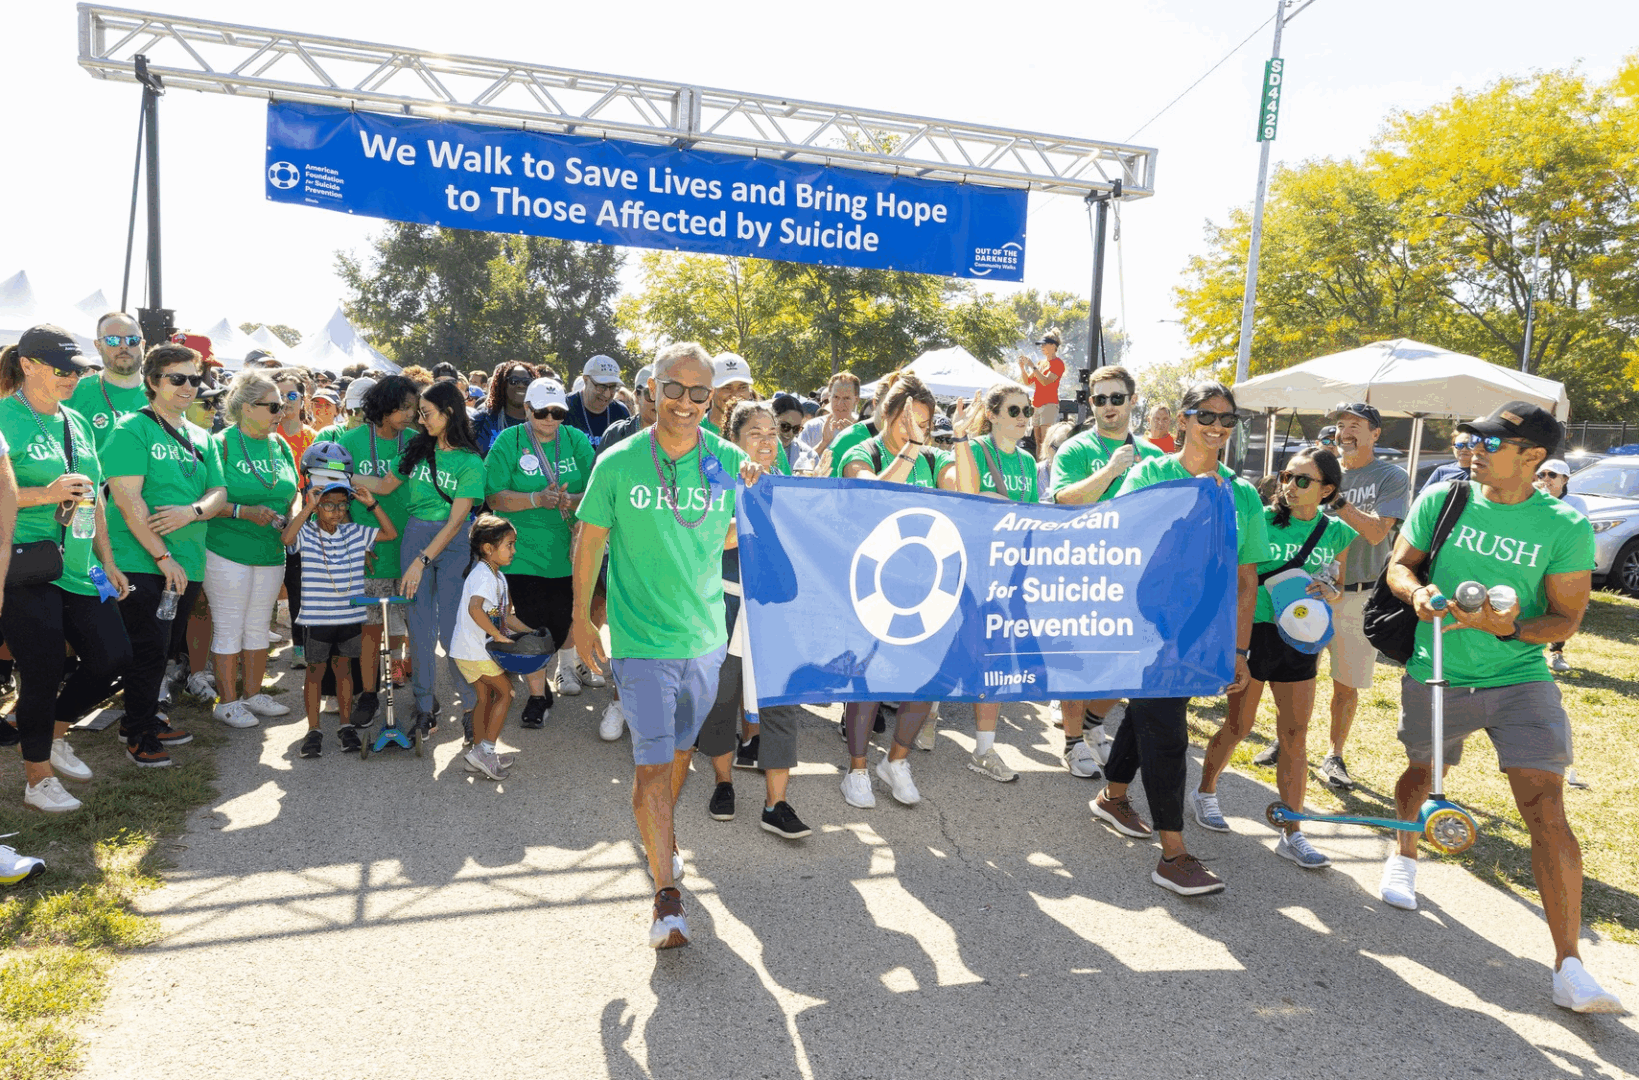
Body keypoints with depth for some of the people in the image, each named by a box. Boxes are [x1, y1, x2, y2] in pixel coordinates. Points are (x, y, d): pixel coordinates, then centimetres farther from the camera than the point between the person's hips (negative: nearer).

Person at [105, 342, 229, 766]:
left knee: (166, 649, 15)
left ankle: (144, 719, 31)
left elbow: (219, 494, 10)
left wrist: (192, 511, -14)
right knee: (149, 650, -3)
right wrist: (163, 558, -16)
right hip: (141, 562, -6)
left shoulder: (201, 438, 14)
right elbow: (128, 498, -15)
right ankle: (139, 735, 12)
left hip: (186, 564, 7)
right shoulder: (132, 429, -7)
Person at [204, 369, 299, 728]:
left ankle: (253, 694, 26)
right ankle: (227, 701, 13)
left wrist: (291, 518, 0)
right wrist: (245, 512, -22)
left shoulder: (280, 446, 10)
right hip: (227, 553, -6)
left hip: (271, 552, 6)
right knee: (229, 629, 2)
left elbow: (292, 494, 18)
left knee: (259, 628, 14)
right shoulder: (221, 444, -9)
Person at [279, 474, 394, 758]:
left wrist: (372, 504, -4)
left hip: (350, 617, 3)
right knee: (315, 670, 6)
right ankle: (313, 730, 17)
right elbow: (287, 538, -27)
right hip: (315, 618, -3)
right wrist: (307, 508, -26)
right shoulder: (306, 533, -6)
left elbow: (391, 534, 3)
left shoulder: (355, 533, 4)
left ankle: (346, 725, 24)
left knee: (344, 668, 13)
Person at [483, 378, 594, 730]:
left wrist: (573, 500, -21)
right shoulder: (508, 442, -2)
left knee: (562, 626, 8)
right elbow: (495, 497, -8)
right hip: (523, 552, -2)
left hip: (567, 552, 2)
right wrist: (537, 499, -22)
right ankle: (537, 695, 18)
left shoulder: (577, 441, 4)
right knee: (532, 625, -1)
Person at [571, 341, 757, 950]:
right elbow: (590, 541, 3)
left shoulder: (730, 463, -2)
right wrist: (581, 618, 6)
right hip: (641, 641, -3)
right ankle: (667, 894, 1)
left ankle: (658, 837, 45)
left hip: (705, 637, 3)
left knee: (680, 749, 20)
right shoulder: (617, 465, -7)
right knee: (653, 762, -7)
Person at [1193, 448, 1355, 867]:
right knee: (1238, 725, 8)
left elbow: (1337, 591, 13)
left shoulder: (1337, 534, 3)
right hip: (1253, 631, -3)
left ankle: (1292, 833, 13)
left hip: (1299, 640, 3)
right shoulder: (1259, 519, -7)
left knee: (1295, 737, 4)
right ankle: (1205, 792, 32)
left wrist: (1331, 593, -10)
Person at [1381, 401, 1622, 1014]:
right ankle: (1405, 856, 53)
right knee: (1421, 774, 22)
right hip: (1434, 677, 2)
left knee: (1547, 813, -10)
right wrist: (1417, 592, -18)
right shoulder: (1442, 500, -3)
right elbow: (1399, 564, 6)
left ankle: (1569, 967, -3)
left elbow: (1567, 618, -5)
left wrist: (1511, 628, -25)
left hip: (1521, 680, -2)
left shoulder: (1566, 528, -8)